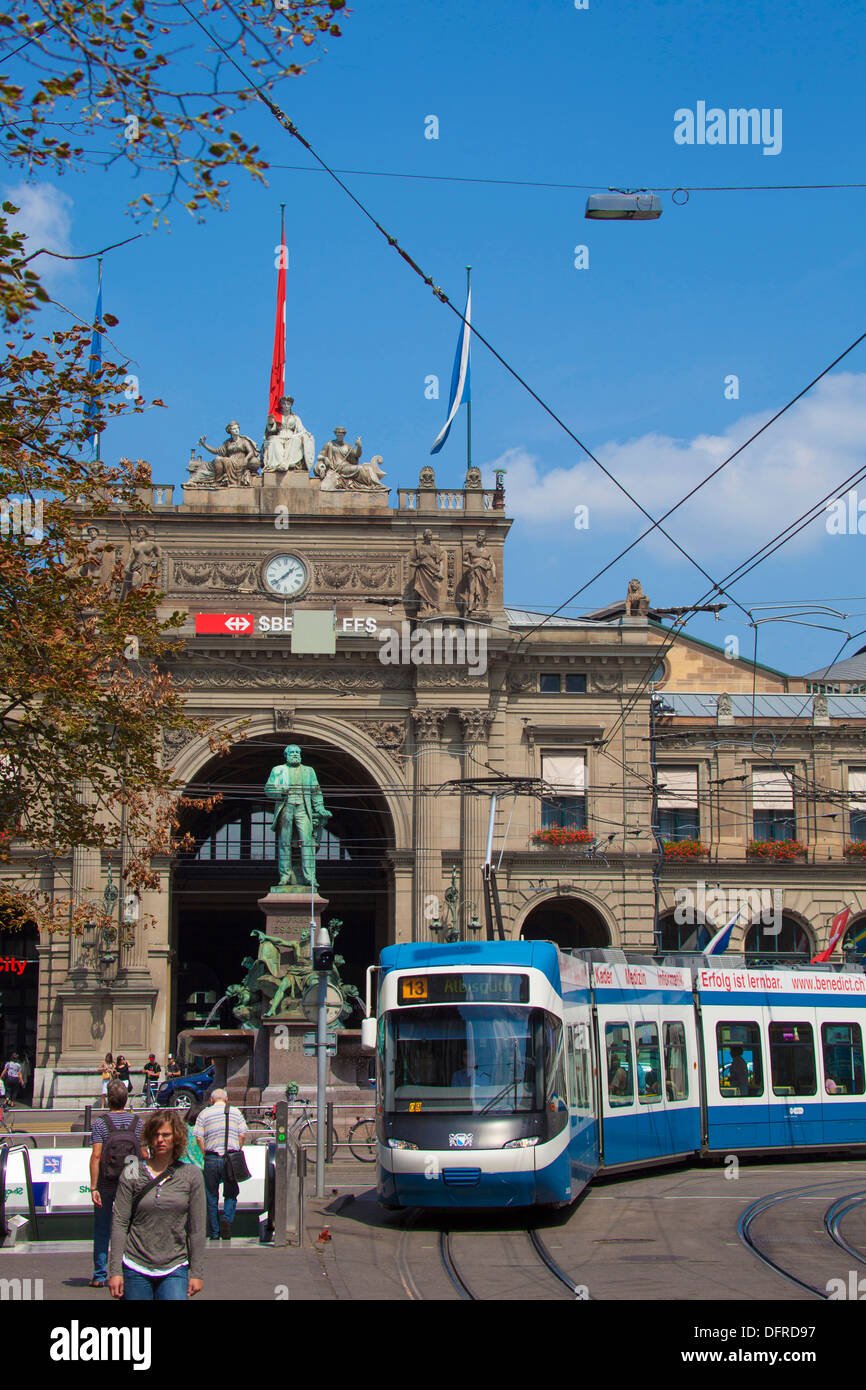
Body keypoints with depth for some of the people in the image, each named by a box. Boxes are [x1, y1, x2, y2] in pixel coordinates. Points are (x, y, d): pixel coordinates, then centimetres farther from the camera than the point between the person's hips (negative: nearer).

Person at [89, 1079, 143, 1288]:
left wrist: (93, 1187, -14)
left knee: (102, 1230, 8)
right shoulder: (137, 1122, 0)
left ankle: (100, 1276, 10)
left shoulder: (100, 1123, -7)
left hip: (105, 1184, -1)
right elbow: (144, 1156, 1)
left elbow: (96, 1157, -13)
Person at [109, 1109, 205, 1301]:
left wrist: (196, 1273, 1)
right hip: (136, 1268, 0)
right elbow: (119, 1223, 1)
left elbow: (197, 1228, 3)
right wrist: (115, 1271, -4)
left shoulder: (191, 1175, 2)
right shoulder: (132, 1175, 1)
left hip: (174, 1270, 0)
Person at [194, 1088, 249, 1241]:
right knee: (231, 1194, 10)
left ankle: (214, 1233, 9)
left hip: (211, 1158, 0)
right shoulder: (235, 1112, 7)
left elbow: (199, 1137, -2)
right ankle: (227, 1218, -16)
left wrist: (205, 1154, 7)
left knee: (211, 1198, 8)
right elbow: (243, 1135, 2)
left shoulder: (204, 1114, 5)